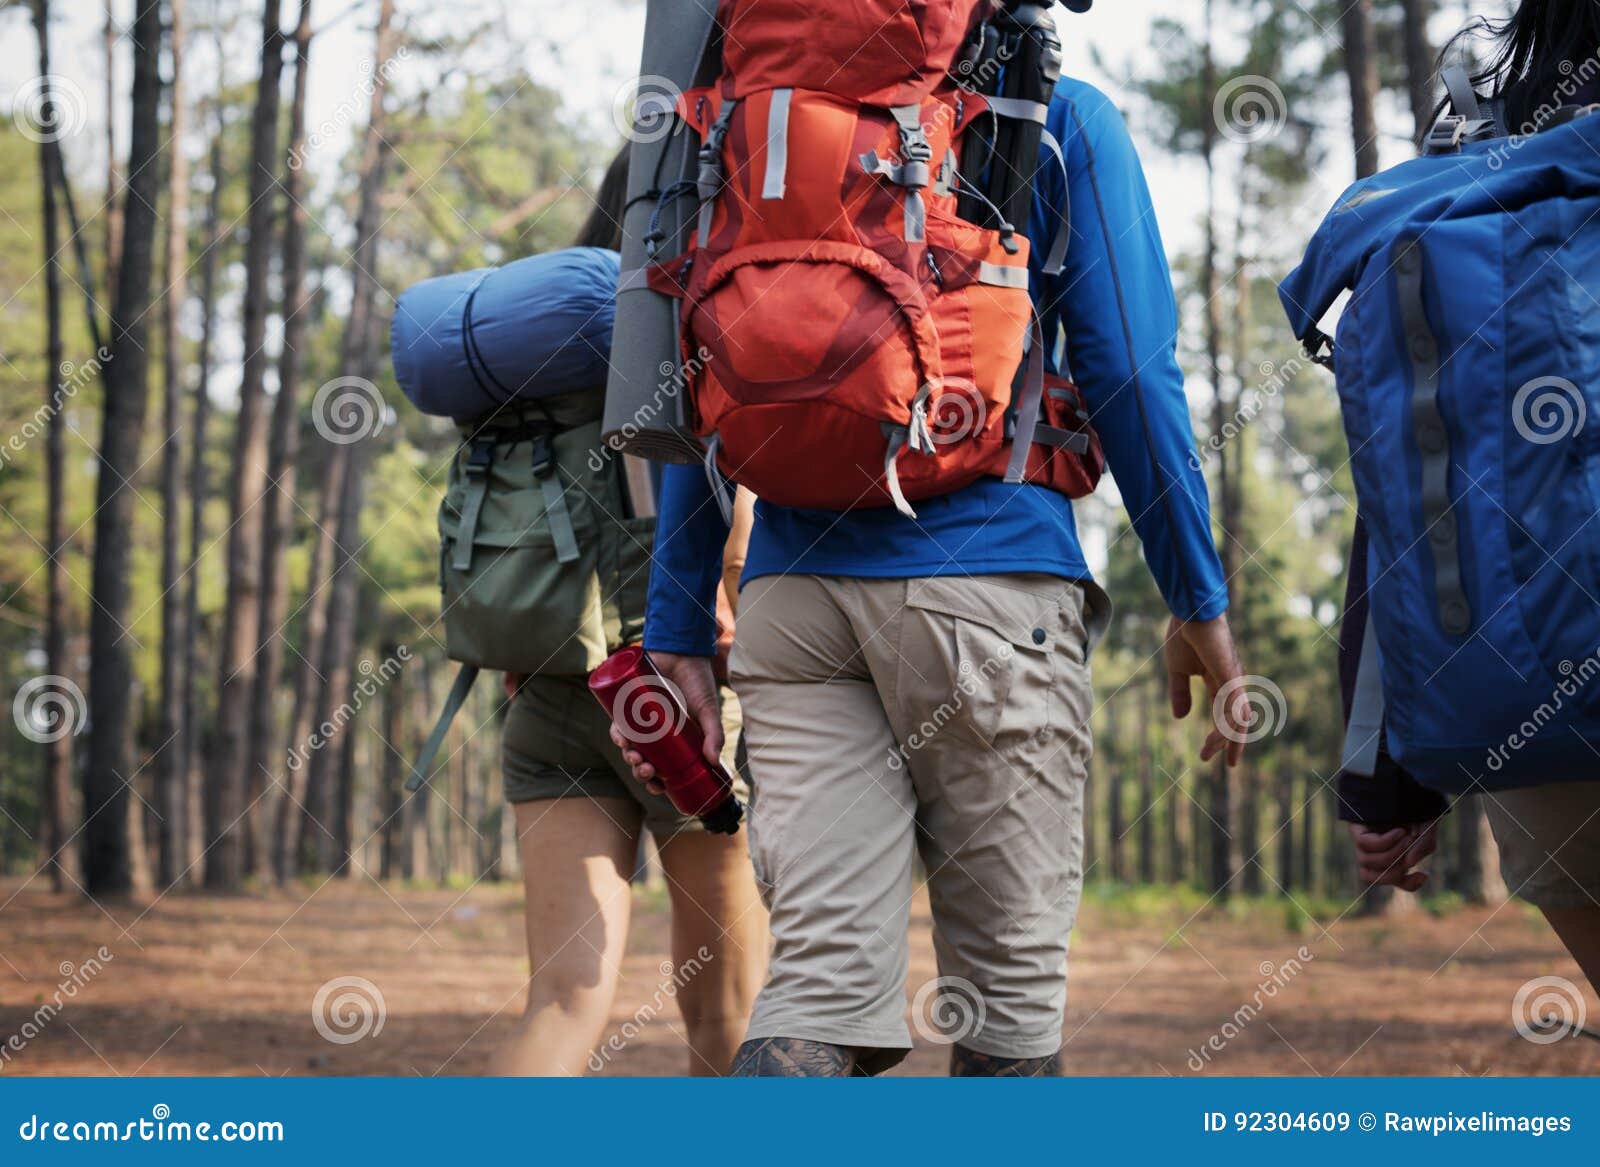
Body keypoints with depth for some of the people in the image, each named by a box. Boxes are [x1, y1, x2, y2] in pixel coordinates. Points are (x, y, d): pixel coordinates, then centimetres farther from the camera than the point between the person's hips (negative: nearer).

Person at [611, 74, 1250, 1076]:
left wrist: (679, 635, 14)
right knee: (1011, 986, 4)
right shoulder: (1061, 118, 6)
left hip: (793, 582, 4)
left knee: (824, 982, -1)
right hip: (989, 576, -4)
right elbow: (1129, 369, -1)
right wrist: (1201, 606, 4)